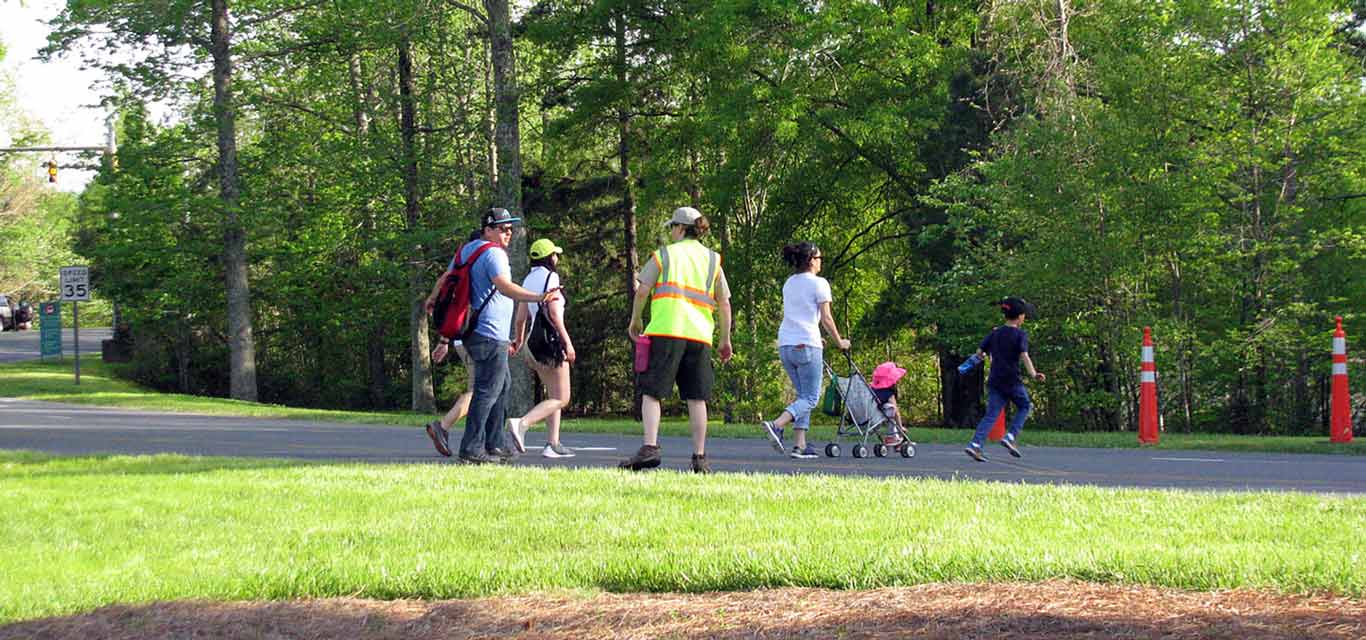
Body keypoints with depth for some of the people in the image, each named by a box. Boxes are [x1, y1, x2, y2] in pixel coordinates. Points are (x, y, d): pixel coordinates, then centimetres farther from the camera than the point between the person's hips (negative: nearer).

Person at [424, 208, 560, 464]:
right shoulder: (493, 253, -14)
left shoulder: (466, 250, 15)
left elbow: (446, 279, 25)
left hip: (475, 332, 11)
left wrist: (433, 298, 42)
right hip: (491, 335, -11)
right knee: (487, 391, -8)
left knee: (503, 385, 21)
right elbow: (504, 287, -30)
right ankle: (472, 449, -10)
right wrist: (539, 297, -42)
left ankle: (493, 445, 24)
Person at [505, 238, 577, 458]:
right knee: (561, 399, -6)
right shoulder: (550, 277, -10)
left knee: (554, 396, 14)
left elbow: (520, 317, 14)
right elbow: (554, 314, -18)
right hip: (552, 340, -8)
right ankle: (522, 423, -24)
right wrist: (567, 342, -17)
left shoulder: (529, 279, 12)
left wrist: (518, 341, 28)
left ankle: (552, 444, 8)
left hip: (535, 341, 8)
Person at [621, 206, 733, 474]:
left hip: (665, 331, -3)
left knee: (651, 392, -2)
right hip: (700, 335, 3)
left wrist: (635, 321, 15)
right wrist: (725, 339, 17)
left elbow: (642, 290, 0)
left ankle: (649, 448, -17)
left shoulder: (664, 254, 6)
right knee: (696, 398, 6)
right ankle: (700, 458, 5)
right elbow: (724, 303, 12)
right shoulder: (713, 260, 15)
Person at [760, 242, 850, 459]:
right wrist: (839, 342, 7)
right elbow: (826, 319, -6)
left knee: (803, 395, 15)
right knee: (811, 398, -3)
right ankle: (777, 425, -25)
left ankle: (800, 445, 5)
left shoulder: (789, 284, 16)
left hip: (785, 345, 7)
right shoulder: (818, 284, -5)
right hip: (806, 346, -7)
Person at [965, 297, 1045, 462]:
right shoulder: (1020, 335, -6)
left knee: (991, 414, 3)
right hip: (1012, 380, -4)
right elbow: (1024, 355, -19)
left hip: (994, 380, 4)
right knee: (1024, 406, 17)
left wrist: (984, 355, 30)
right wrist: (1033, 374, -28)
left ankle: (975, 444, -14)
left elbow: (979, 351, 8)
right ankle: (1010, 437, 1)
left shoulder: (995, 333, 9)